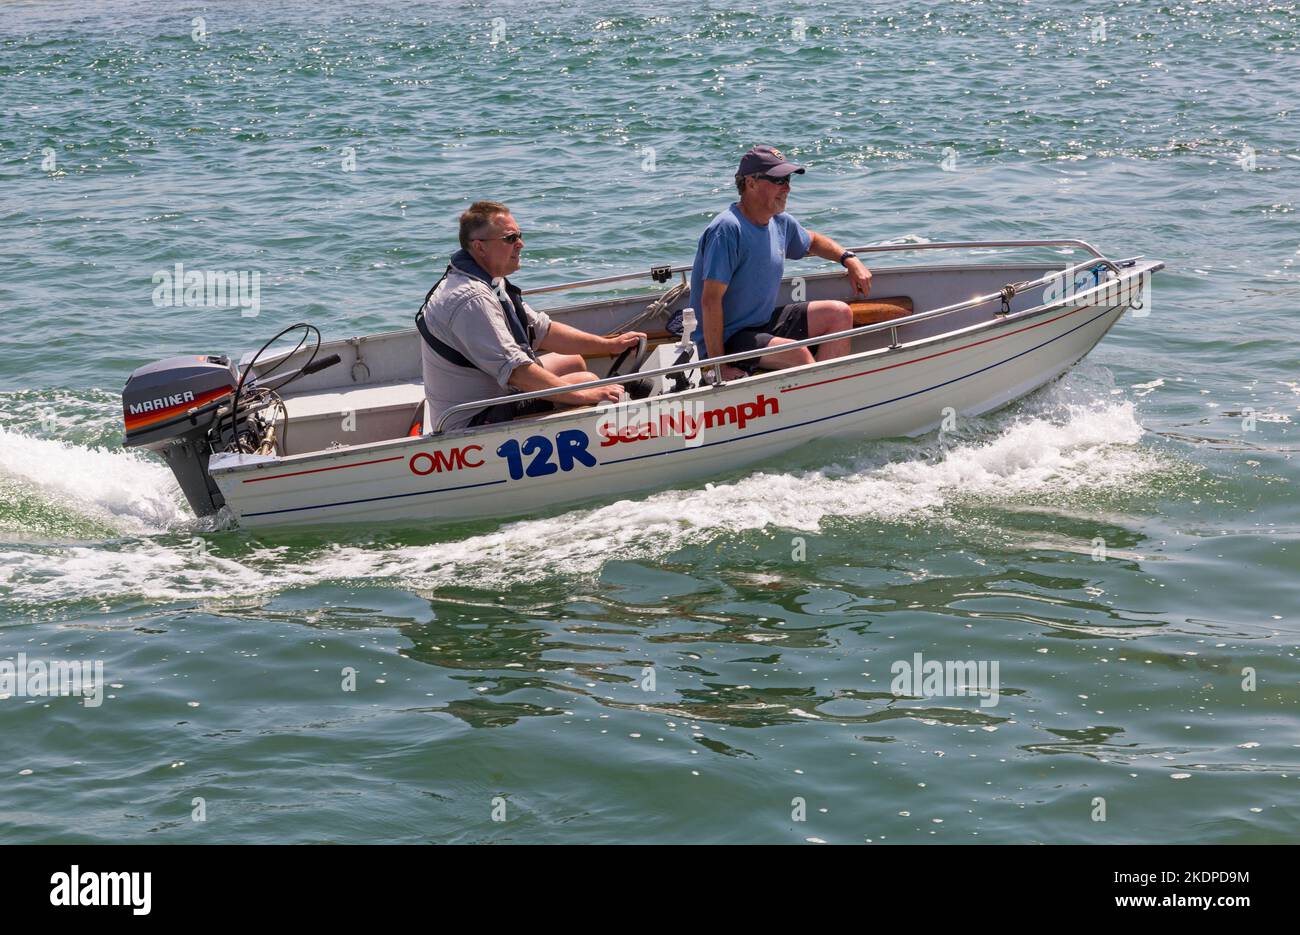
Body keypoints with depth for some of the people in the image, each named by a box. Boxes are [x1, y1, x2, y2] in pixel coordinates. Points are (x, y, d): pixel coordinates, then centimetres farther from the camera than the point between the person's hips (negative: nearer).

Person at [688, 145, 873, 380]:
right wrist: (719, 366, -28)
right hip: (726, 340, -10)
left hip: (764, 322, 10)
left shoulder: (781, 222, 5)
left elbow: (811, 241, 31)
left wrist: (849, 259, 14)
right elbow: (710, 301, -26)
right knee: (797, 353, -30)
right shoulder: (727, 230, -23)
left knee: (840, 314, 4)